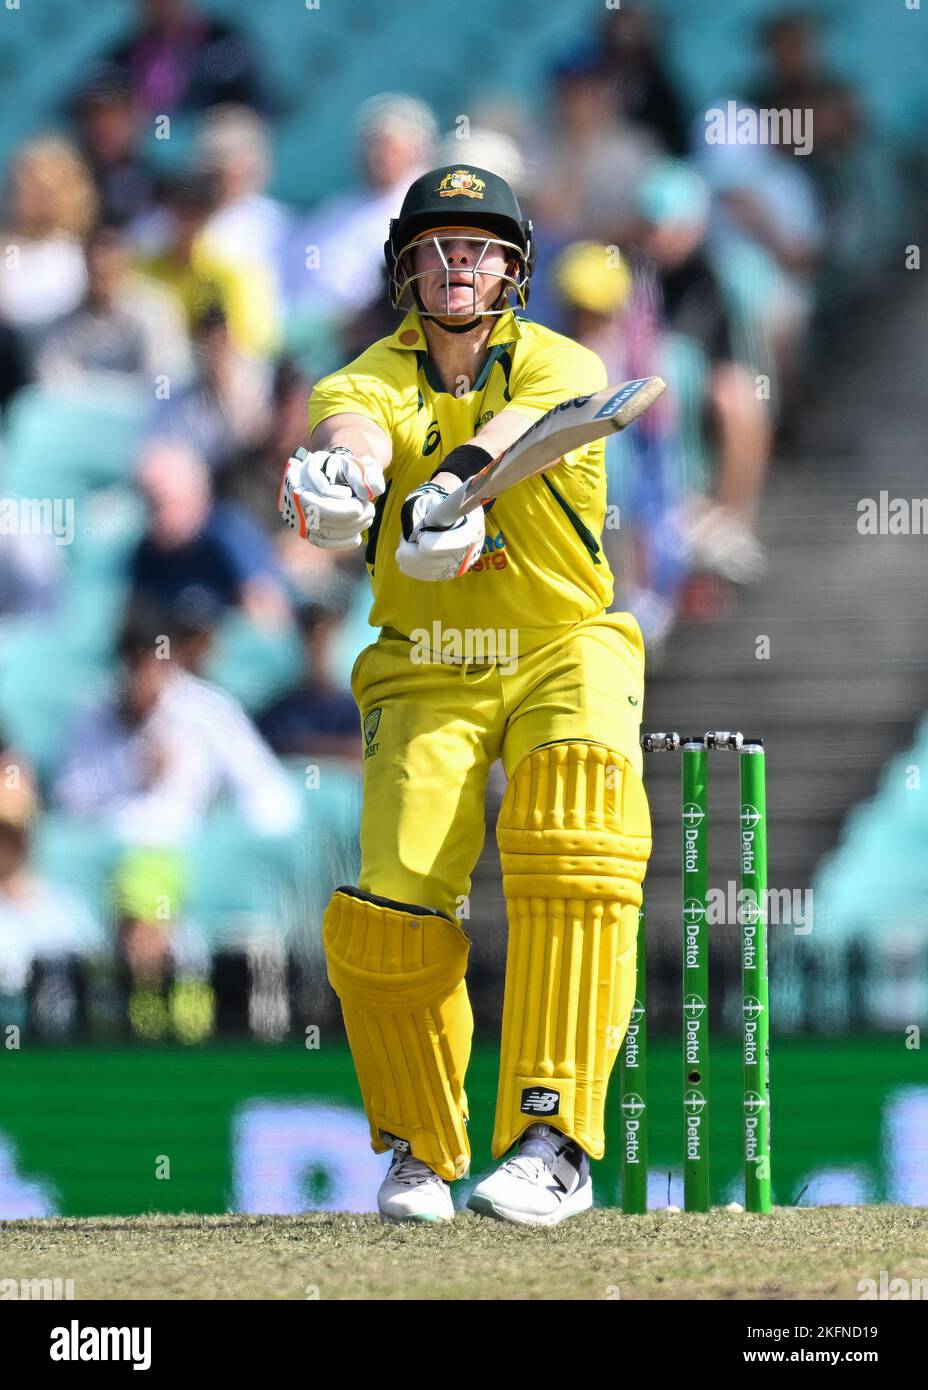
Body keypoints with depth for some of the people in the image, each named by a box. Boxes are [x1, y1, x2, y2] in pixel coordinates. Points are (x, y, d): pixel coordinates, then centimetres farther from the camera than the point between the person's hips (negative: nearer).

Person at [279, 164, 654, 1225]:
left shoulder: (561, 368, -3)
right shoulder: (372, 380, -1)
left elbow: (517, 424, -27)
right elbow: (353, 426, -26)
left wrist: (453, 482, -50)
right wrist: (340, 467, -52)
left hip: (566, 651, -1)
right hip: (426, 678, 1)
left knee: (577, 841, -29)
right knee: (391, 916, -14)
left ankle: (553, 1137, -30)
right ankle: (421, 1150, 13)